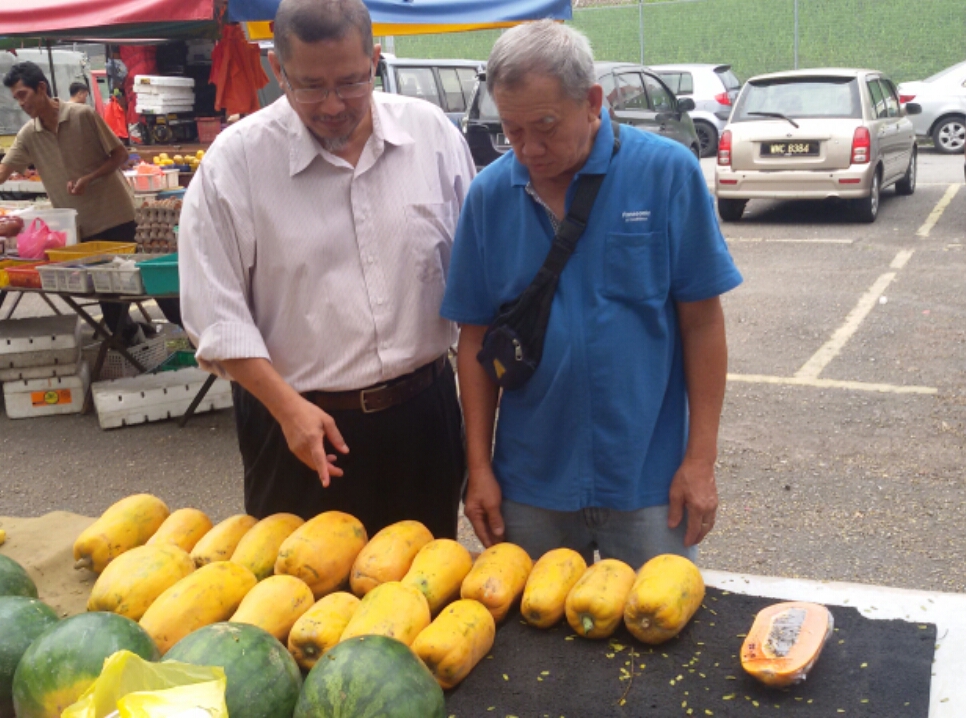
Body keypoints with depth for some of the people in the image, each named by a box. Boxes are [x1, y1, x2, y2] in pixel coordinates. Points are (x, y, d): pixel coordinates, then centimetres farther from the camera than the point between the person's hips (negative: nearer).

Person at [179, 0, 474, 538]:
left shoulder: (432, 133, -3)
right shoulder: (235, 160, -10)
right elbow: (216, 311, -8)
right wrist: (288, 407, -16)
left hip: (423, 412, 3)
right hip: (301, 424, -2)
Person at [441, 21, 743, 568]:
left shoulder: (667, 172, -9)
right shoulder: (490, 194, -2)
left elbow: (701, 322, -7)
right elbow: (476, 337, 3)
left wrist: (701, 460, -8)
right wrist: (479, 466, 2)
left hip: (649, 479, -2)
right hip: (531, 482, 3)